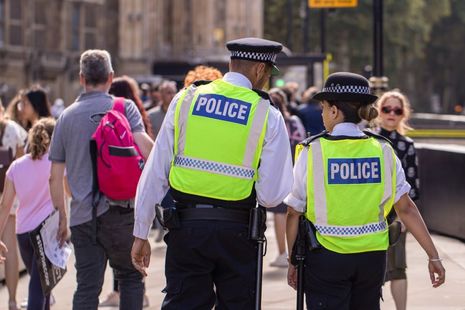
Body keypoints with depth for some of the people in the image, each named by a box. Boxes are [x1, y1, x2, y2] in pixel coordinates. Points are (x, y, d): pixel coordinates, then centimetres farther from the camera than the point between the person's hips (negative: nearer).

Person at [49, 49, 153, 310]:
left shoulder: (67, 116, 10)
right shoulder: (124, 108, 0)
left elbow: (56, 176, 10)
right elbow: (144, 147, -18)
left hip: (82, 216, 3)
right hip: (118, 210, -3)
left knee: (87, 287, 3)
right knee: (131, 277, 12)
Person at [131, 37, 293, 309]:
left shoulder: (185, 100, 2)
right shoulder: (267, 116, -4)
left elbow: (155, 172, 0)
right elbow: (272, 195, -9)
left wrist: (141, 234, 5)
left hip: (186, 226, 2)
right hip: (236, 230, -2)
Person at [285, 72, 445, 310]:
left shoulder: (313, 151, -8)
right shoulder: (382, 150, -1)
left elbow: (294, 213, -4)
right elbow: (406, 209, -2)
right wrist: (433, 256, 4)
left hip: (326, 257, -3)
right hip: (372, 255, 3)